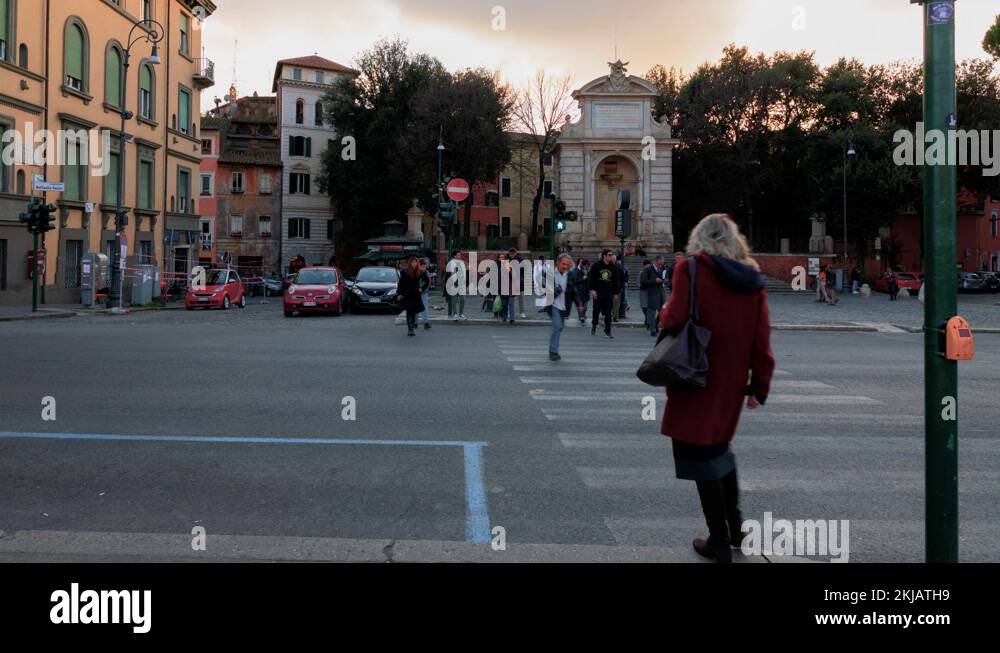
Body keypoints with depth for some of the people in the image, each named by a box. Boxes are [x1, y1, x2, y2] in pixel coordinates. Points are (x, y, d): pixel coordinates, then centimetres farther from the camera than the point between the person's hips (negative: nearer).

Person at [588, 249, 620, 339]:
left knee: (608, 313, -3)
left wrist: (615, 293, 11)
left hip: (609, 294, 2)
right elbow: (590, 278, -2)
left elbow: (616, 281, 14)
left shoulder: (613, 268, 8)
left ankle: (607, 331, 0)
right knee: (596, 310, 7)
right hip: (598, 293, -2)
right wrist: (592, 289, -11)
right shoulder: (596, 266, -2)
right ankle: (594, 325, 33)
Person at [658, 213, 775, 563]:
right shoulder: (751, 278, 6)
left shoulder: (691, 268, -10)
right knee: (719, 444, 25)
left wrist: (664, 313, 4)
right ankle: (734, 523, 30)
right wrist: (759, 385, 10)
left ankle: (719, 541, 7)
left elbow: (675, 320, -19)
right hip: (732, 381, 6)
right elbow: (762, 340, 4)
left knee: (699, 452, 3)